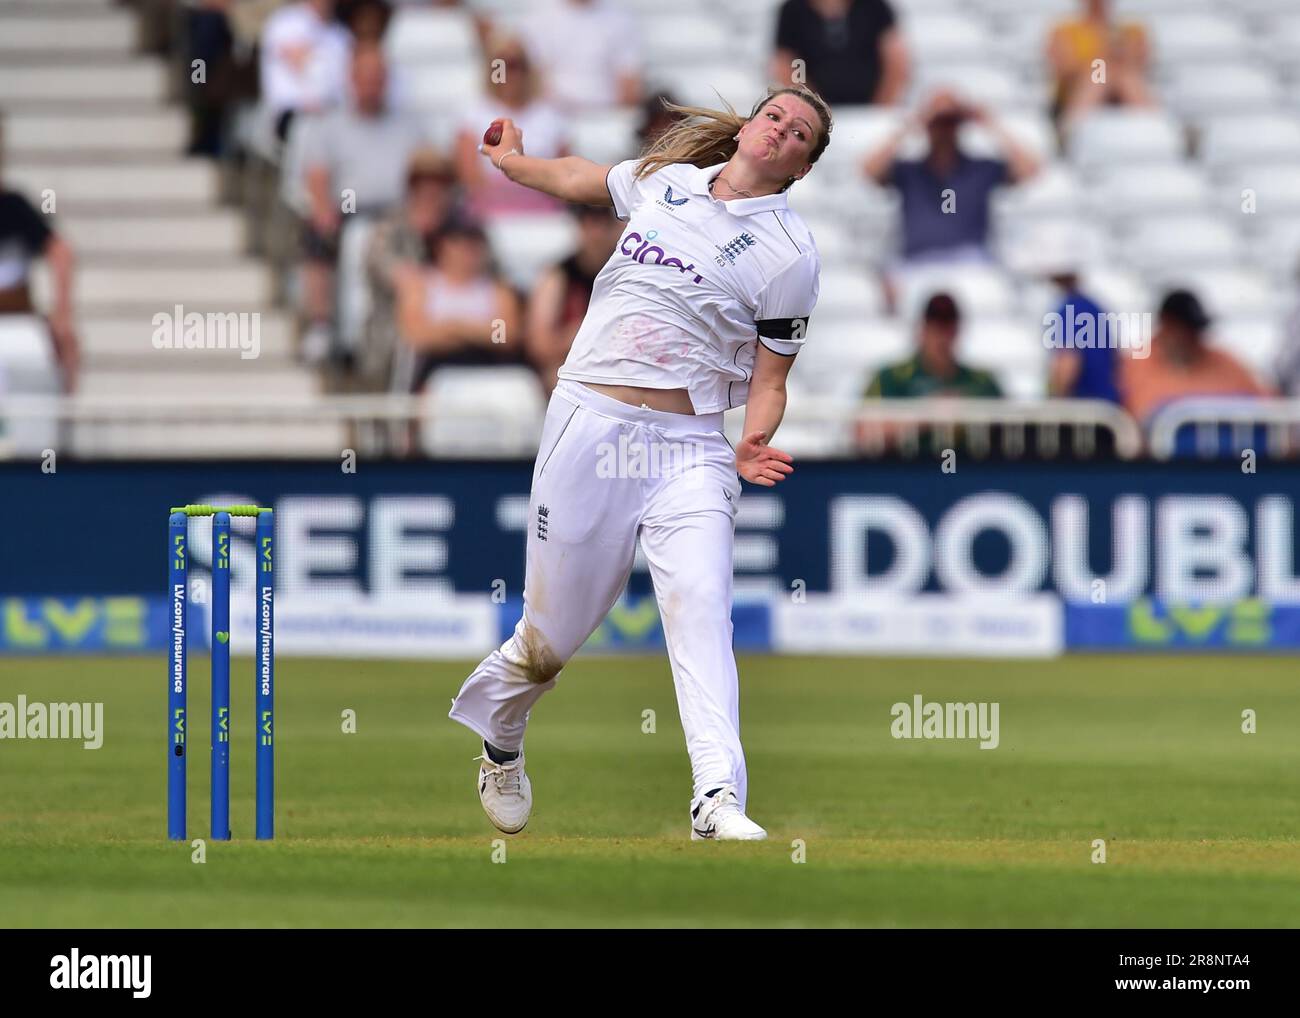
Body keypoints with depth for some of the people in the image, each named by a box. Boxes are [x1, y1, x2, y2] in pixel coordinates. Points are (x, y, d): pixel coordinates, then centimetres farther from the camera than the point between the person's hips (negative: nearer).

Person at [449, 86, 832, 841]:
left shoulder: (792, 253, 2)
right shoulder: (664, 179, 11)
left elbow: (769, 383, 3)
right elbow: (579, 180, 32)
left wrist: (754, 449, -17)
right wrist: (511, 160, 50)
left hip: (690, 446, -2)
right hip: (588, 422, 2)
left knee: (701, 607, -23)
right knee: (552, 638, 5)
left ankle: (720, 799, -32)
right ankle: (498, 739, 35)